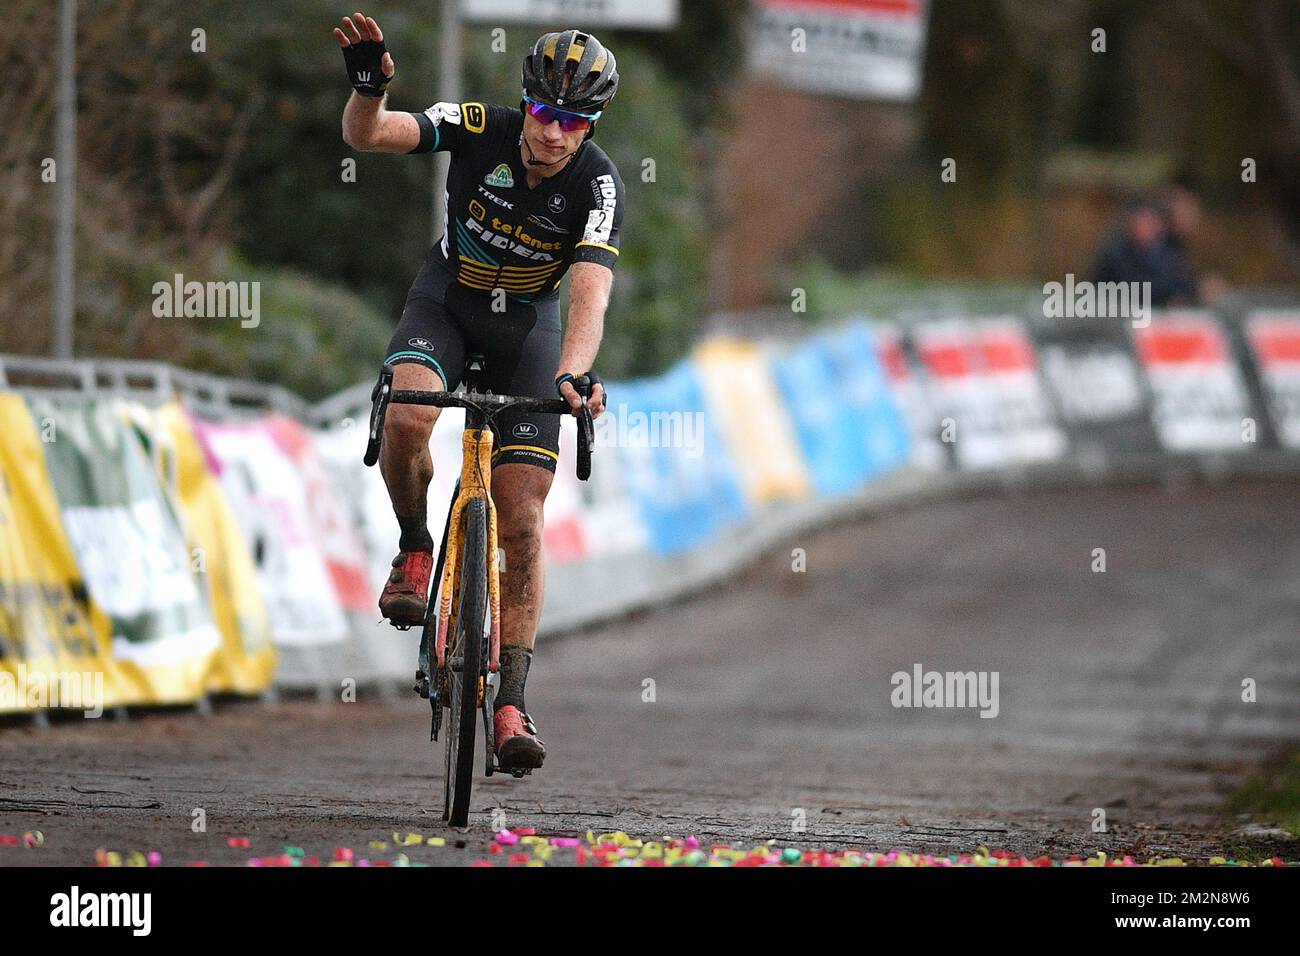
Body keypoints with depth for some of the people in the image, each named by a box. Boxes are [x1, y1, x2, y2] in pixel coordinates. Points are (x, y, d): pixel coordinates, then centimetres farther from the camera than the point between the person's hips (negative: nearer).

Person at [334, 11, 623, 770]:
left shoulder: (598, 186, -26)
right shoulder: (480, 130, -23)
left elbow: (591, 290, -39)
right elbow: (367, 135, -32)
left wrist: (574, 373, -57)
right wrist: (370, 86, -55)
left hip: (528, 323, 0)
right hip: (448, 300, 0)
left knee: (522, 518, -8)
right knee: (406, 419, -34)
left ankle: (512, 704, -3)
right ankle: (415, 548, -4)